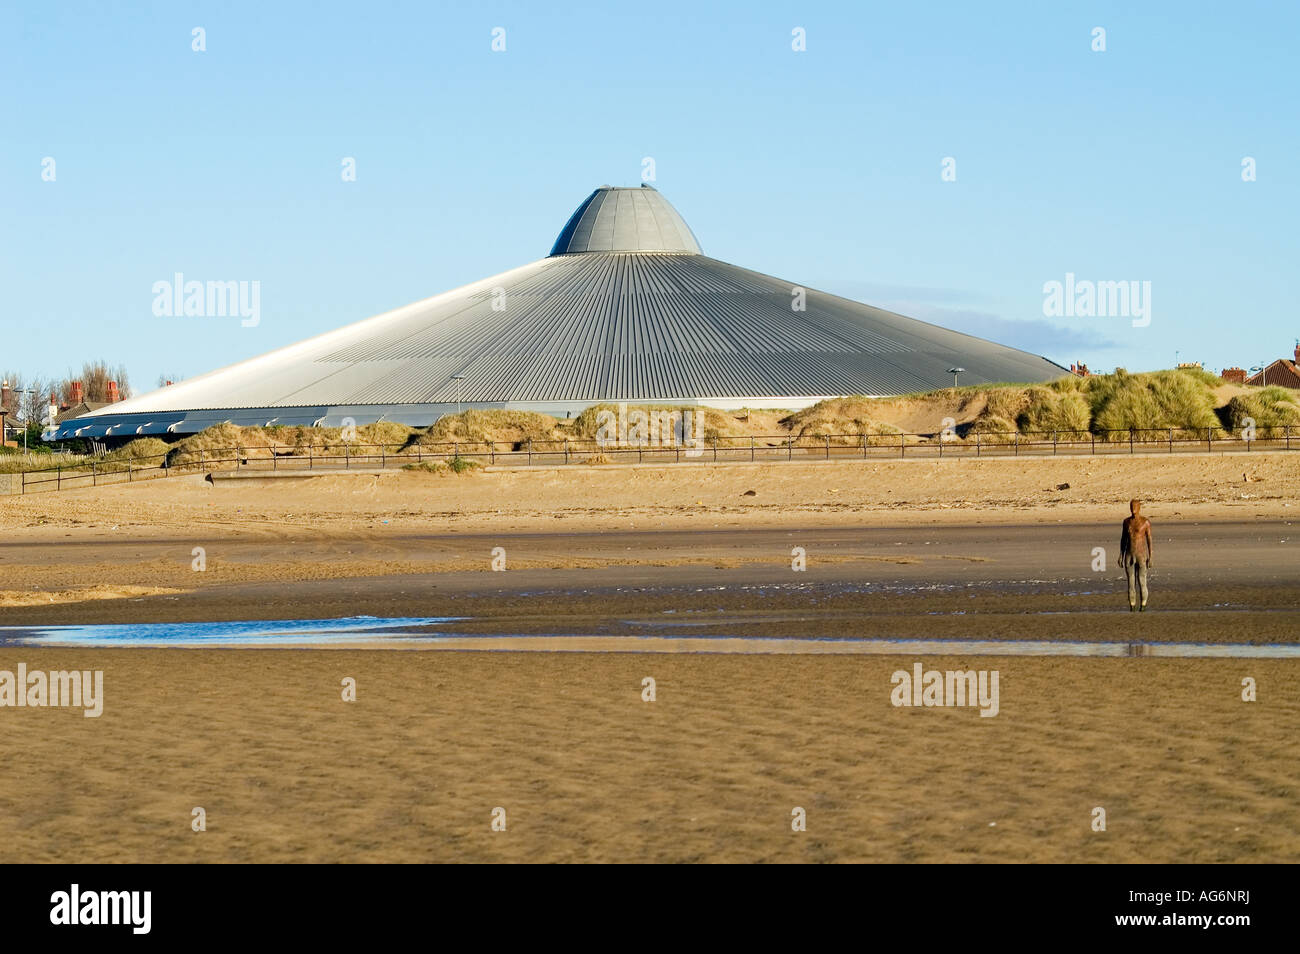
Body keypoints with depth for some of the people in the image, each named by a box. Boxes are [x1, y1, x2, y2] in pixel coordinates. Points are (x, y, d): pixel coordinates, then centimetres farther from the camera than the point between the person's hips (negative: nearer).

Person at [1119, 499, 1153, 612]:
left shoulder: (1146, 522, -7)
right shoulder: (1126, 521, 5)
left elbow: (1150, 540, -6)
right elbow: (1123, 539, 11)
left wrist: (1150, 558, -10)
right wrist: (1121, 555, 7)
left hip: (1142, 555, -4)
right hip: (1129, 555, 4)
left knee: (1142, 582, -3)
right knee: (1130, 582, 4)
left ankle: (1143, 606, 11)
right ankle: (1132, 607, 12)